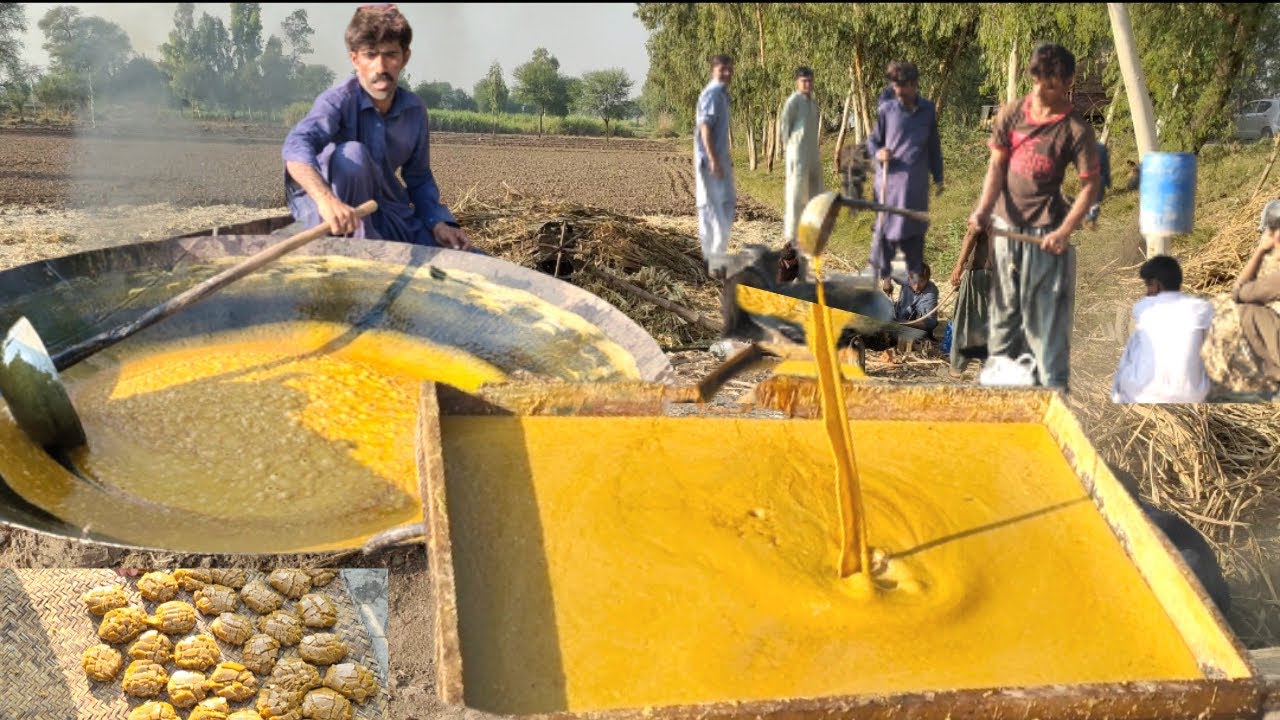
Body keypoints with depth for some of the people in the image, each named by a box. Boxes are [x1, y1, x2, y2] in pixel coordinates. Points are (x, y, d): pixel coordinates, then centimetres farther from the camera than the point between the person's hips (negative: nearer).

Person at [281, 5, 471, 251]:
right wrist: (326, 199, -60)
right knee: (353, 154, -35)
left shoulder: (414, 111, -1)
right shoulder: (338, 100, -19)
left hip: (388, 214, 5)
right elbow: (297, 145, -40)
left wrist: (438, 223, -6)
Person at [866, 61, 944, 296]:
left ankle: (915, 273, 21)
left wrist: (938, 177, 15)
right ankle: (882, 274, 10)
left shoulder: (928, 110, 6)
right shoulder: (886, 109, -1)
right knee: (886, 226, -1)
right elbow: (872, 139, 7)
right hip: (890, 179, -2)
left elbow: (934, 146, 14)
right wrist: (877, 153, -15)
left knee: (915, 228, 10)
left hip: (917, 181, 2)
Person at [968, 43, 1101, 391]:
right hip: (1005, 227, 4)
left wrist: (1065, 231, -17)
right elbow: (997, 166, 5)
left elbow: (1090, 184, -7)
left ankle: (1051, 386, 6)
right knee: (1003, 307, 16)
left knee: (1046, 313, -2)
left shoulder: (1076, 129, -9)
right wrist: (983, 209, -9)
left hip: (1046, 232, -4)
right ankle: (997, 371, 29)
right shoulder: (1011, 114, 2)